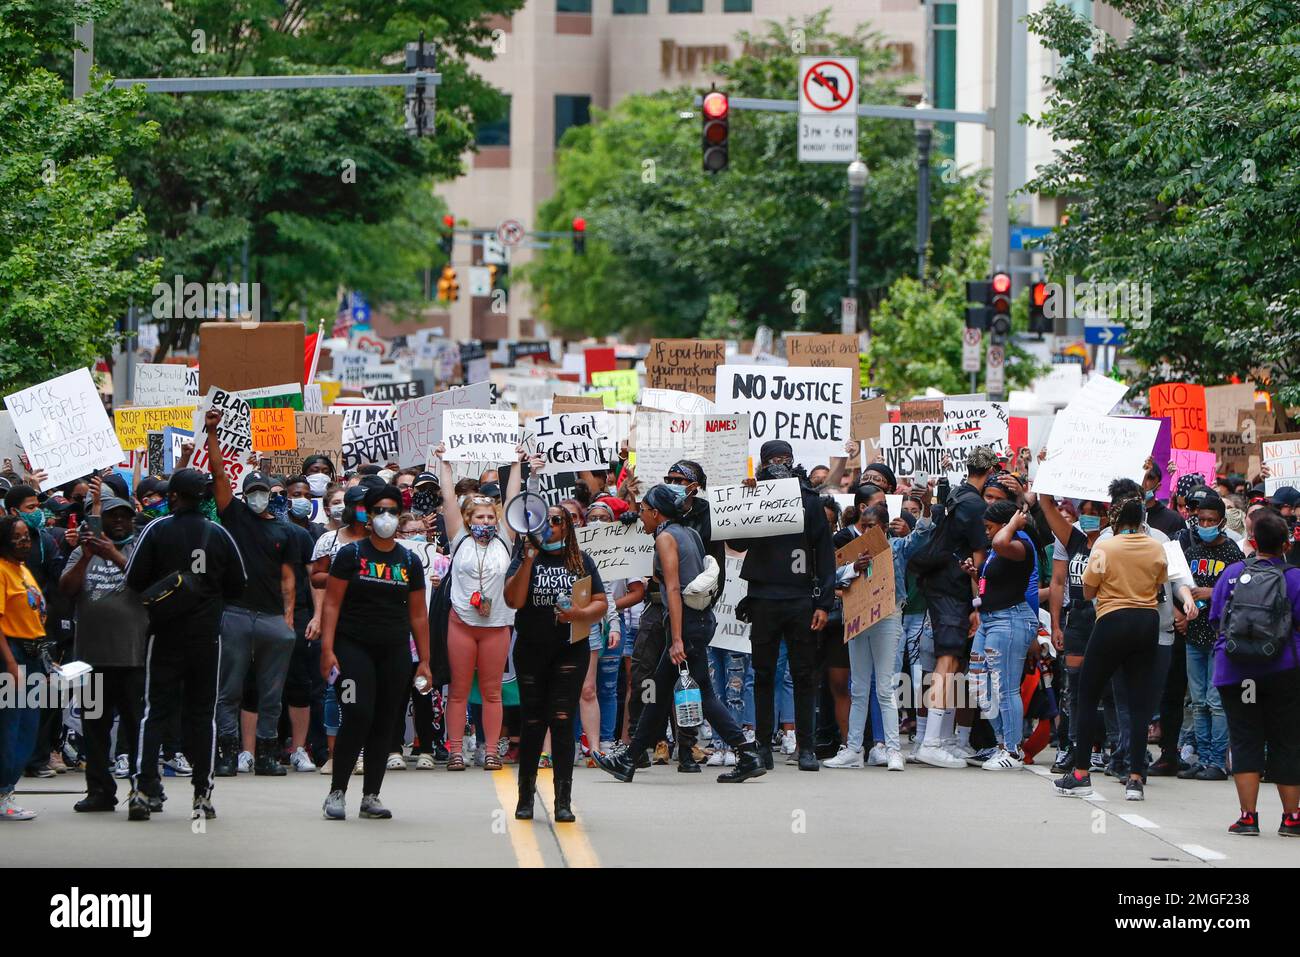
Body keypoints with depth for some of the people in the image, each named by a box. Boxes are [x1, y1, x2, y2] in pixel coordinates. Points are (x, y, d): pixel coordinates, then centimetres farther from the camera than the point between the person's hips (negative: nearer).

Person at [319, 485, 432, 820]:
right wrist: (327, 649, -12)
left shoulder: (410, 562, 11)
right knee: (358, 716, -16)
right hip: (354, 647, -4)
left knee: (384, 724, 4)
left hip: (395, 651, 4)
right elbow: (332, 603, -3)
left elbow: (418, 614, 13)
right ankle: (337, 792, -7)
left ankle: (371, 796, 12)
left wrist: (424, 661, 9)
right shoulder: (351, 554, 1)